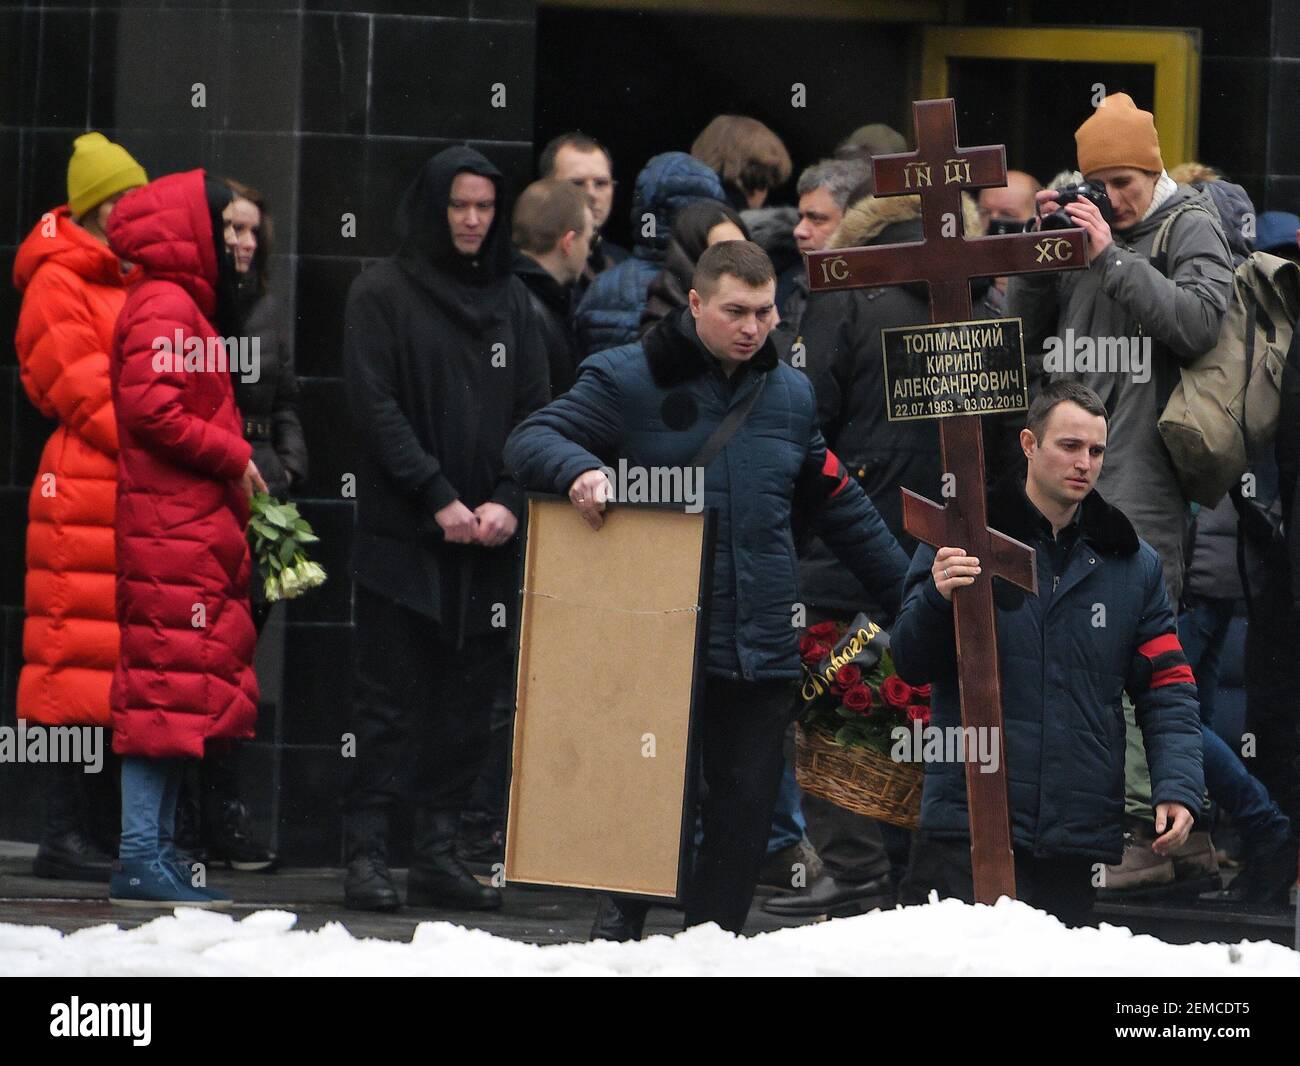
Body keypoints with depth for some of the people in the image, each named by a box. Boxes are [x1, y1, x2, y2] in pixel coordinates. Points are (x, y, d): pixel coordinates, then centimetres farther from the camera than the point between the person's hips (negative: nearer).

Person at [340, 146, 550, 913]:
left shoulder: (511, 300, 13)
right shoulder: (384, 293, 0)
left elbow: (536, 410, 9)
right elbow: (376, 406, -7)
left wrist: (508, 502, -6)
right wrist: (439, 499, -15)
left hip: (488, 538, 4)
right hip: (403, 534, -4)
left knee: (470, 699, 3)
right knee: (391, 697, -4)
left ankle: (440, 851, 7)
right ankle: (368, 853, -2)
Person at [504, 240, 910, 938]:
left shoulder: (789, 394, 14)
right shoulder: (628, 379, -1)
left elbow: (838, 507, 23)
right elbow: (530, 441, -6)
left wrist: (910, 593, 23)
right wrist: (577, 468, -28)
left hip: (763, 643, 4)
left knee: (746, 803, 3)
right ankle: (619, 933, 12)